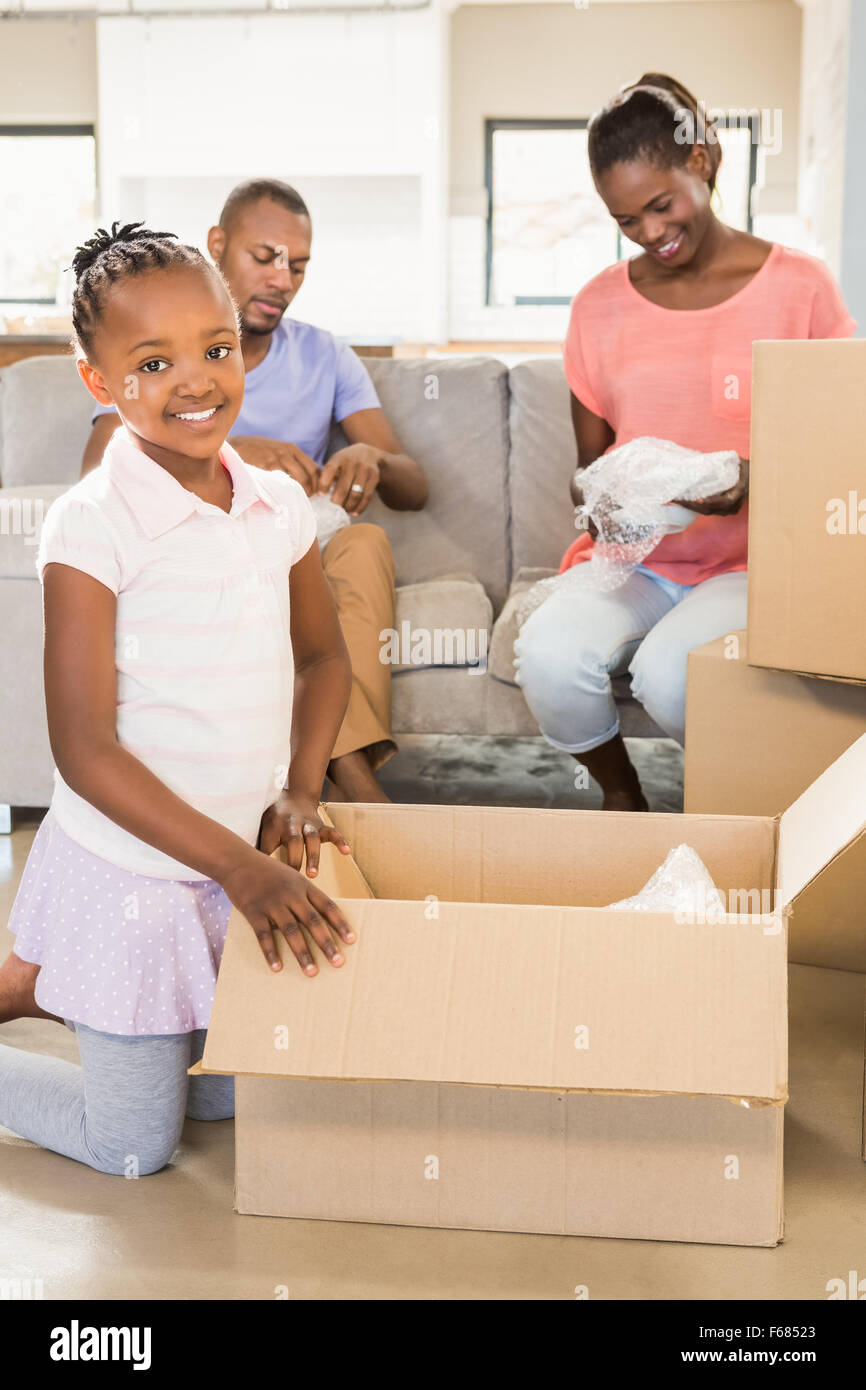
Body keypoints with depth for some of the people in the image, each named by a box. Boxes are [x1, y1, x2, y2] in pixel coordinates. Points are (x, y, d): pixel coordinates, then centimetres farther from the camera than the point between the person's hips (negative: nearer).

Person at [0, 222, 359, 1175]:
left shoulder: (277, 504, -3)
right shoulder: (92, 526, -20)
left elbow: (323, 656, 14)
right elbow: (84, 750, -22)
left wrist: (299, 795, -1)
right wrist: (240, 866, -26)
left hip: (237, 859, 6)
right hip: (129, 870, -6)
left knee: (226, 1096, 21)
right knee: (134, 1148, 8)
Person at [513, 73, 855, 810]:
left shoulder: (798, 285, -1)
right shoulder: (600, 305, 9)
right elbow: (589, 461, 13)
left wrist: (759, 481, -20)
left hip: (754, 563, -3)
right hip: (633, 561, 3)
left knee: (669, 671, -33)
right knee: (548, 653, -30)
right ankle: (622, 800, 2)